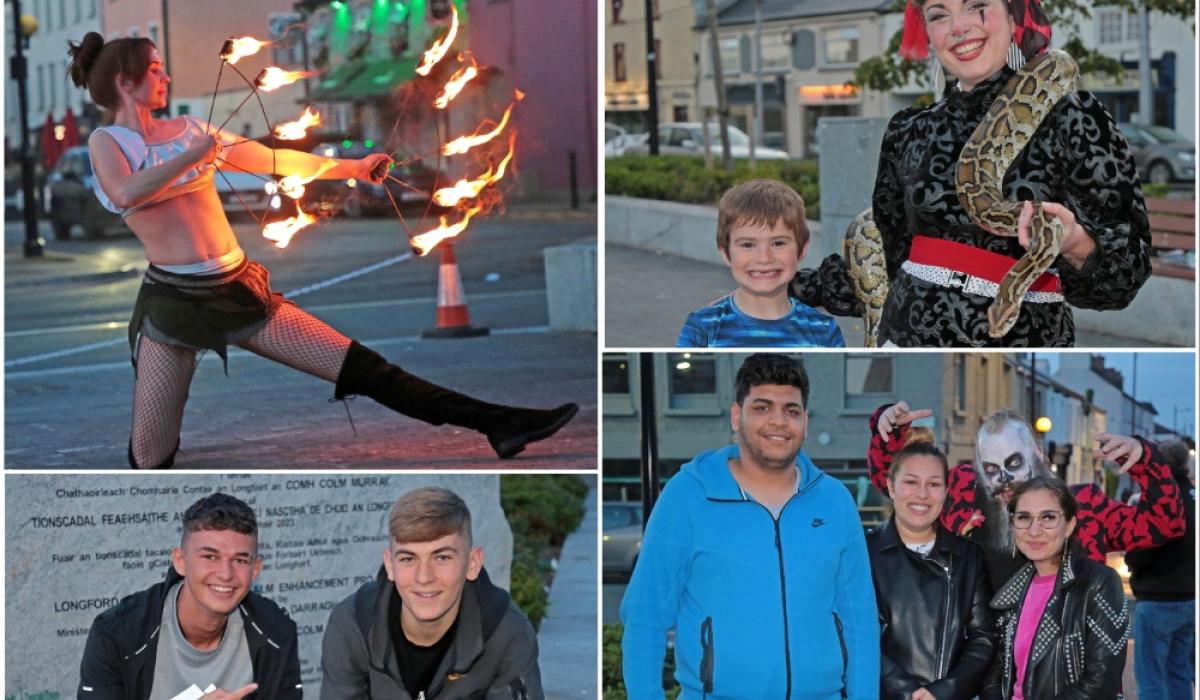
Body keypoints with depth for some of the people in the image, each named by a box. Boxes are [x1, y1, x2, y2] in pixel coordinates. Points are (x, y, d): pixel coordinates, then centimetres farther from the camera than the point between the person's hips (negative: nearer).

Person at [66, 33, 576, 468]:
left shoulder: (189, 128, 15)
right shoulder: (107, 141, 1)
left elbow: (274, 160, 20)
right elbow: (125, 194, -22)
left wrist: (351, 167, 19)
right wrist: (192, 156, -13)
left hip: (241, 290, 4)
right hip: (174, 301, -4)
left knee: (365, 371, -1)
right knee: (149, 458, -8)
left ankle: (496, 425, -4)